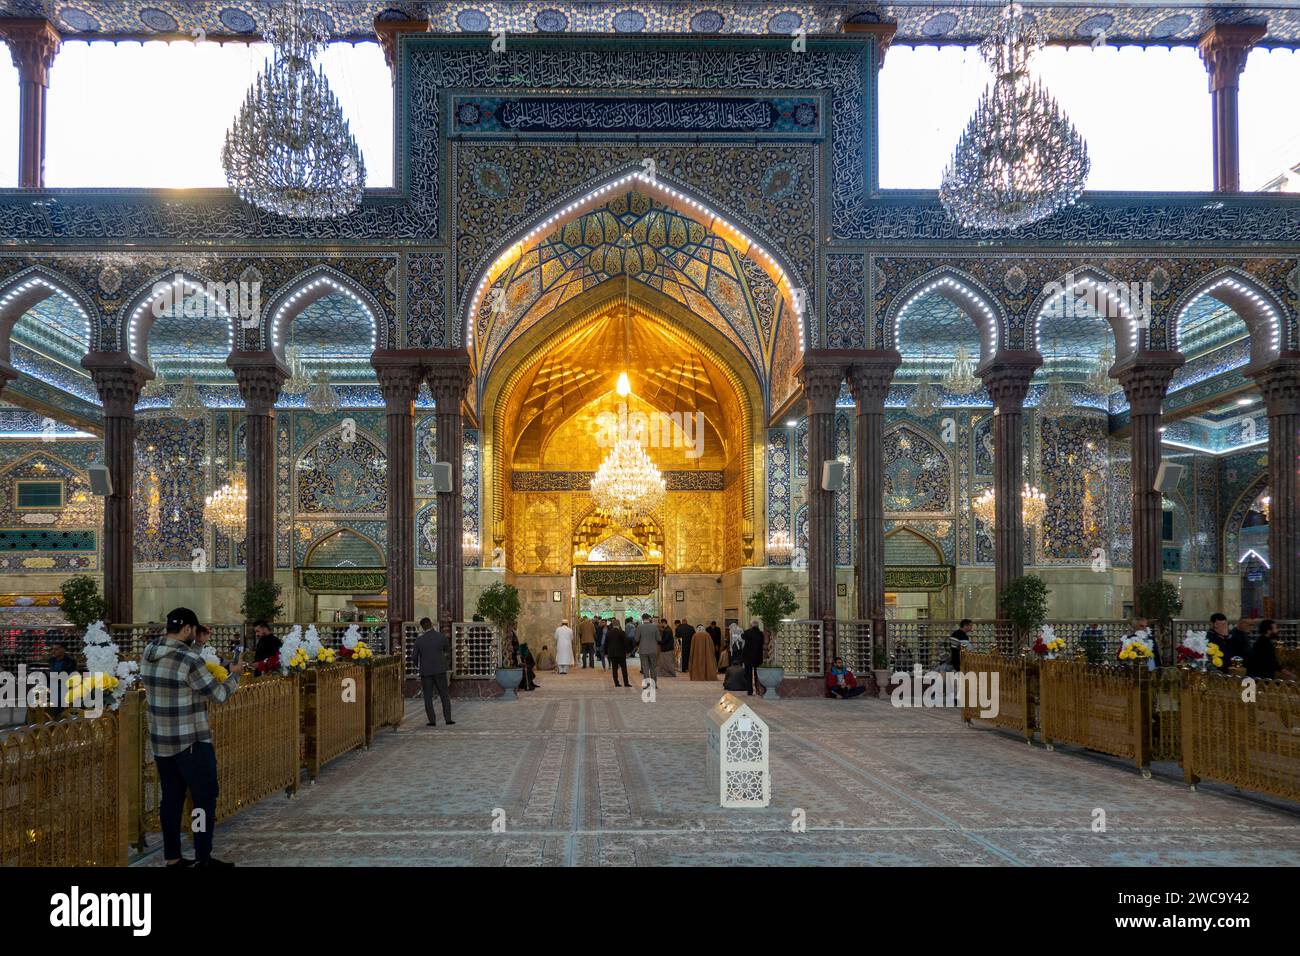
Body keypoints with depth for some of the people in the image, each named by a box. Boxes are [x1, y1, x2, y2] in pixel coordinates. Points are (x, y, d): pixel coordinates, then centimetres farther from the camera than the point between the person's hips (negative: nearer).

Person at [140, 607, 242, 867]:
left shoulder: (148, 655, 2)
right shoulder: (189, 659, -20)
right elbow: (218, 694, -12)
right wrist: (235, 675, 5)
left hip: (160, 741, 7)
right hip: (191, 742, -7)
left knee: (171, 798, 13)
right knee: (205, 798, 4)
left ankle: (172, 857, 17)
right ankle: (203, 858, 7)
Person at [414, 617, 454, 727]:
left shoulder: (419, 640, -7)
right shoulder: (441, 637, -5)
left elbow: (415, 656, 3)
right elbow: (445, 649, 15)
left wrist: (417, 664, 26)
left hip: (426, 671, 0)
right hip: (440, 670, 0)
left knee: (428, 697, 7)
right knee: (444, 695, 7)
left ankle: (432, 720, 2)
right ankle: (448, 719, 0)